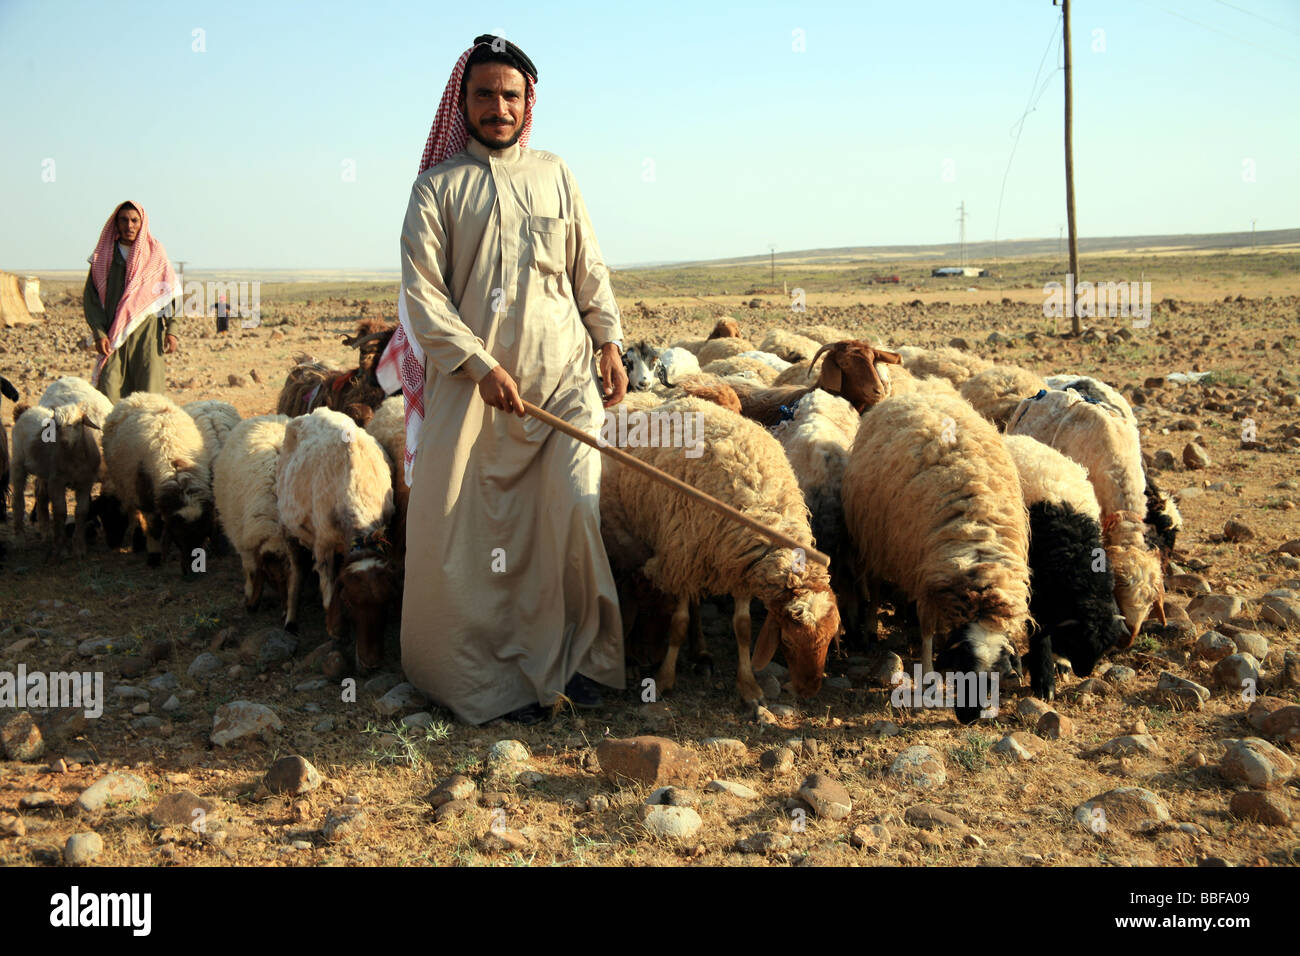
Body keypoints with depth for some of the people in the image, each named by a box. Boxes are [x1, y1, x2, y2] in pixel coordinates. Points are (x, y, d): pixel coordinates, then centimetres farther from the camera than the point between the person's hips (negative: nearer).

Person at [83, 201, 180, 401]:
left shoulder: (156, 253, 9)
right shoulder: (103, 255, 9)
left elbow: (169, 293, 8)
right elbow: (90, 298, 6)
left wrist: (170, 330, -3)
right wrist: (99, 333, -5)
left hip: (148, 332, -1)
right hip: (113, 334, 1)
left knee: (149, 394, -6)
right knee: (109, 393, -6)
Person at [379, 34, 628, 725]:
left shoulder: (554, 174, 14)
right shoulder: (438, 185, 4)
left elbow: (590, 268, 18)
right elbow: (420, 290, -4)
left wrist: (609, 340, 9)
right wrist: (480, 363, -13)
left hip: (564, 373, 2)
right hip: (473, 378, -1)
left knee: (573, 511, -6)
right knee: (475, 530, 1)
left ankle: (582, 656, 11)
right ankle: (497, 677, 13)